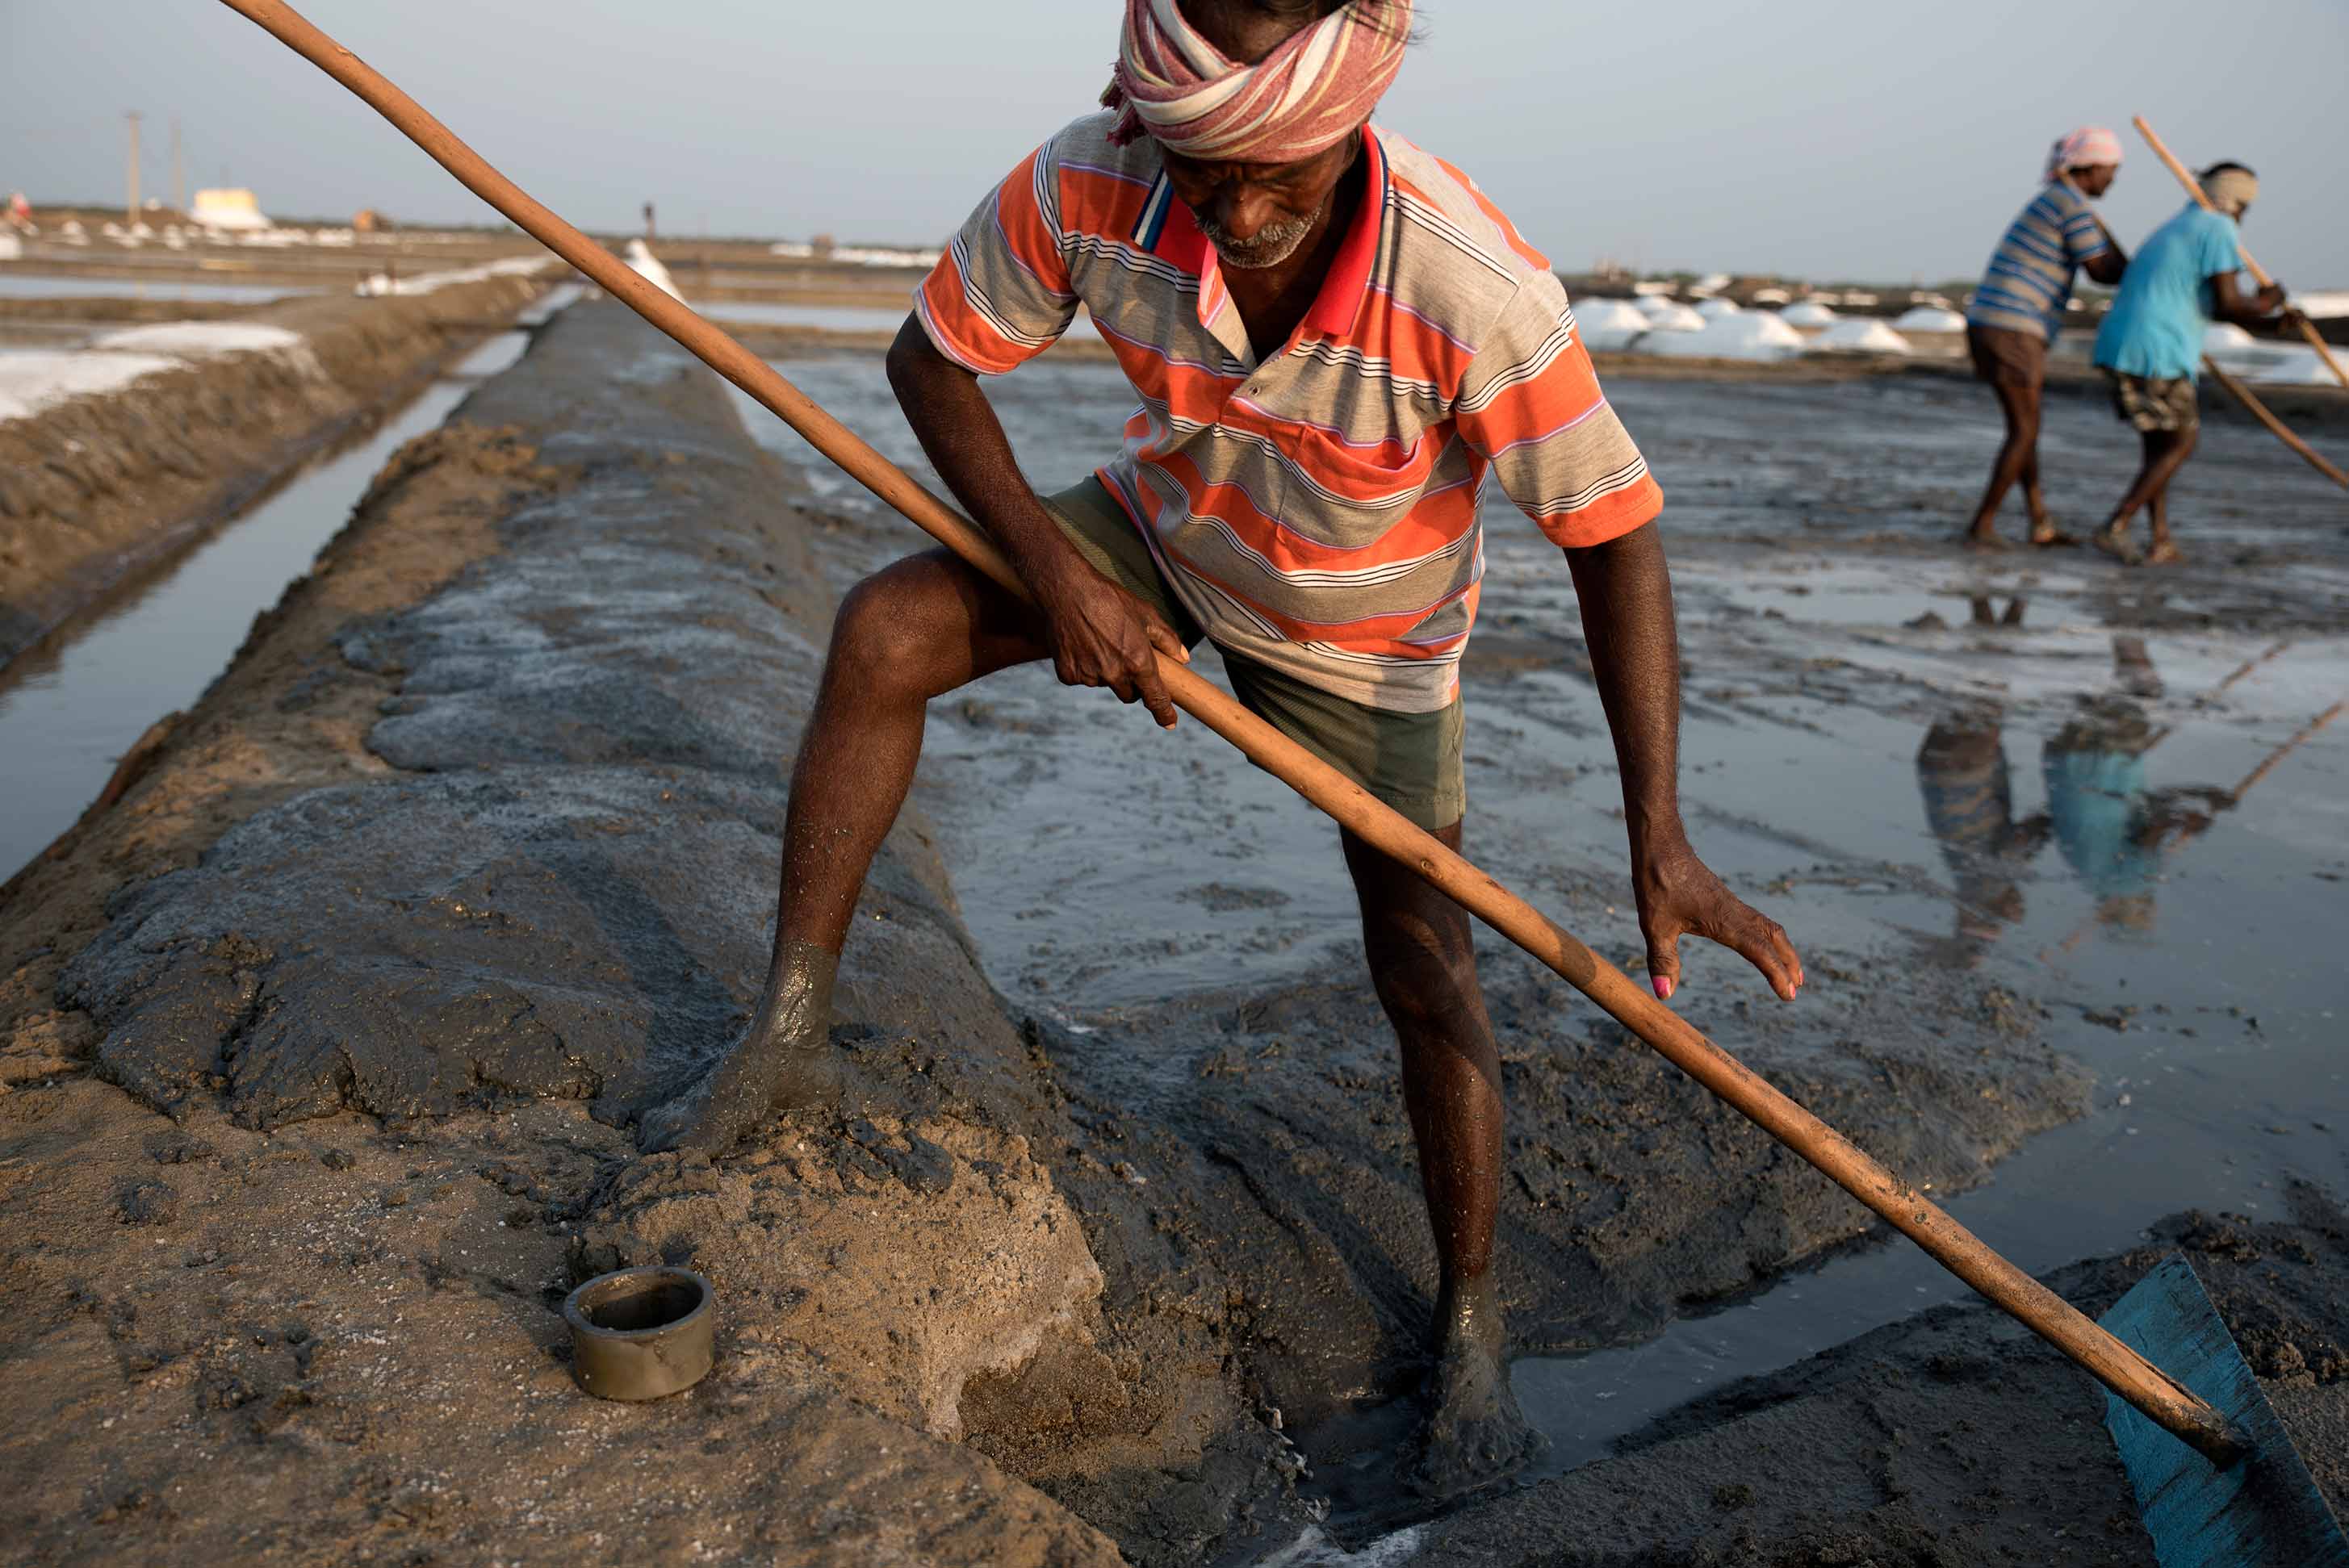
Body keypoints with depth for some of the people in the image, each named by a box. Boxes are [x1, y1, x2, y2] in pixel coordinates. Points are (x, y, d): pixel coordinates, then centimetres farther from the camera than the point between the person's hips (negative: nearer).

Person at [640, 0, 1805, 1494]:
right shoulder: (1087, 188, -31)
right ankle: (792, 1034, 1)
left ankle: (1472, 1326, 20)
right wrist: (1056, 569, -24)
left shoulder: (1476, 291, -39)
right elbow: (933, 360, -14)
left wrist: (1660, 839, -34)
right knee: (884, 633, -13)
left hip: (1365, 629, -3)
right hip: (1166, 532, 3)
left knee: (1426, 970, -1)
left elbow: (1616, 536, -31)